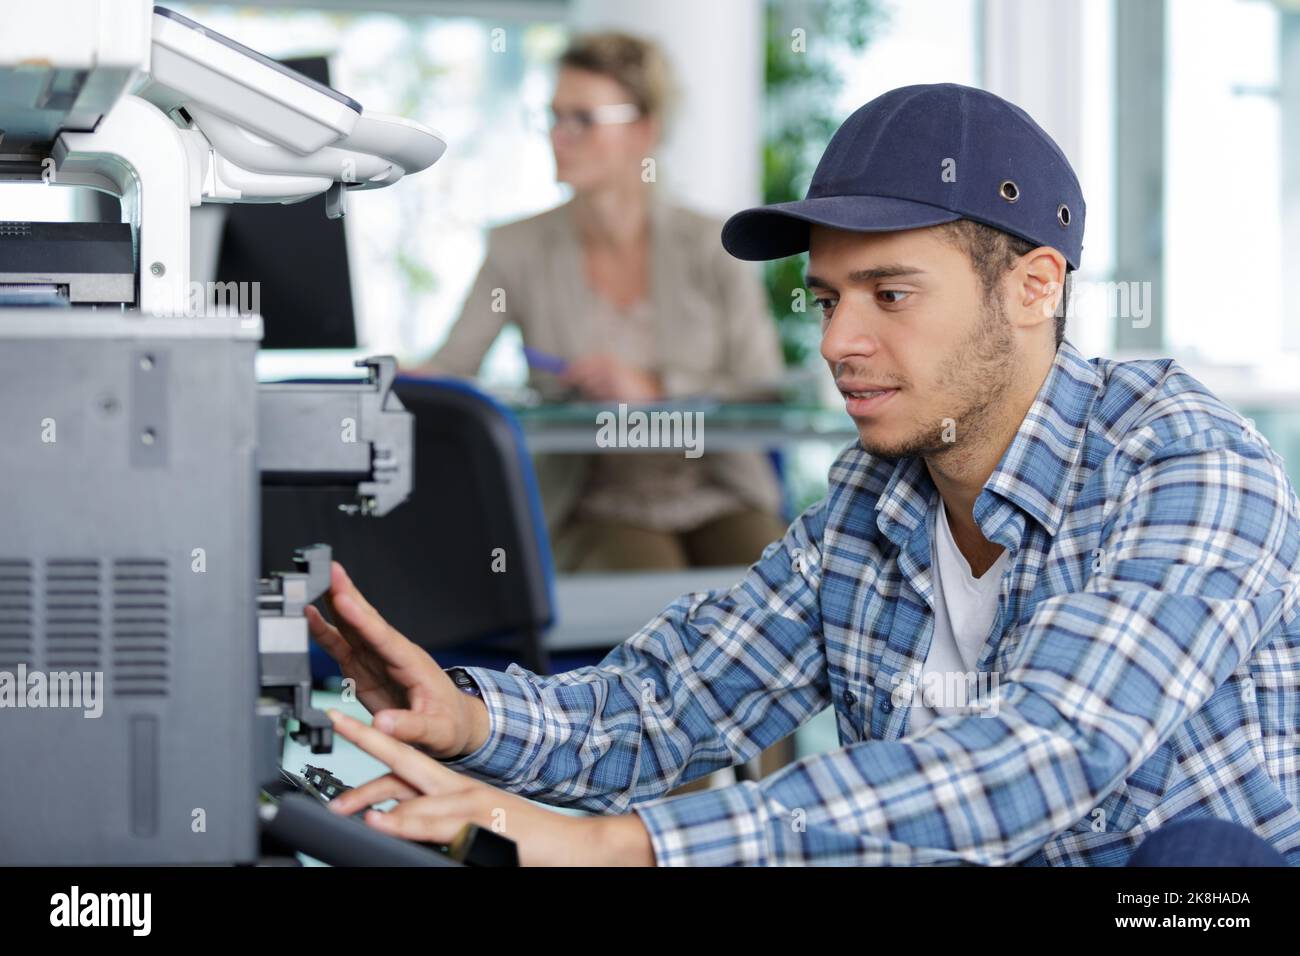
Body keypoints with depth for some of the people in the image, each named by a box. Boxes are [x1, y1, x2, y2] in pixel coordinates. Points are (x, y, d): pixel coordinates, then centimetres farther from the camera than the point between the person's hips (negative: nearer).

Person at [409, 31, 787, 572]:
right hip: (599, 511, -1)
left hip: (718, 501, 1)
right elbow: (449, 369, -3)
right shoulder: (519, 249, 3)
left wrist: (653, 390, -14)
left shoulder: (710, 247, 0)